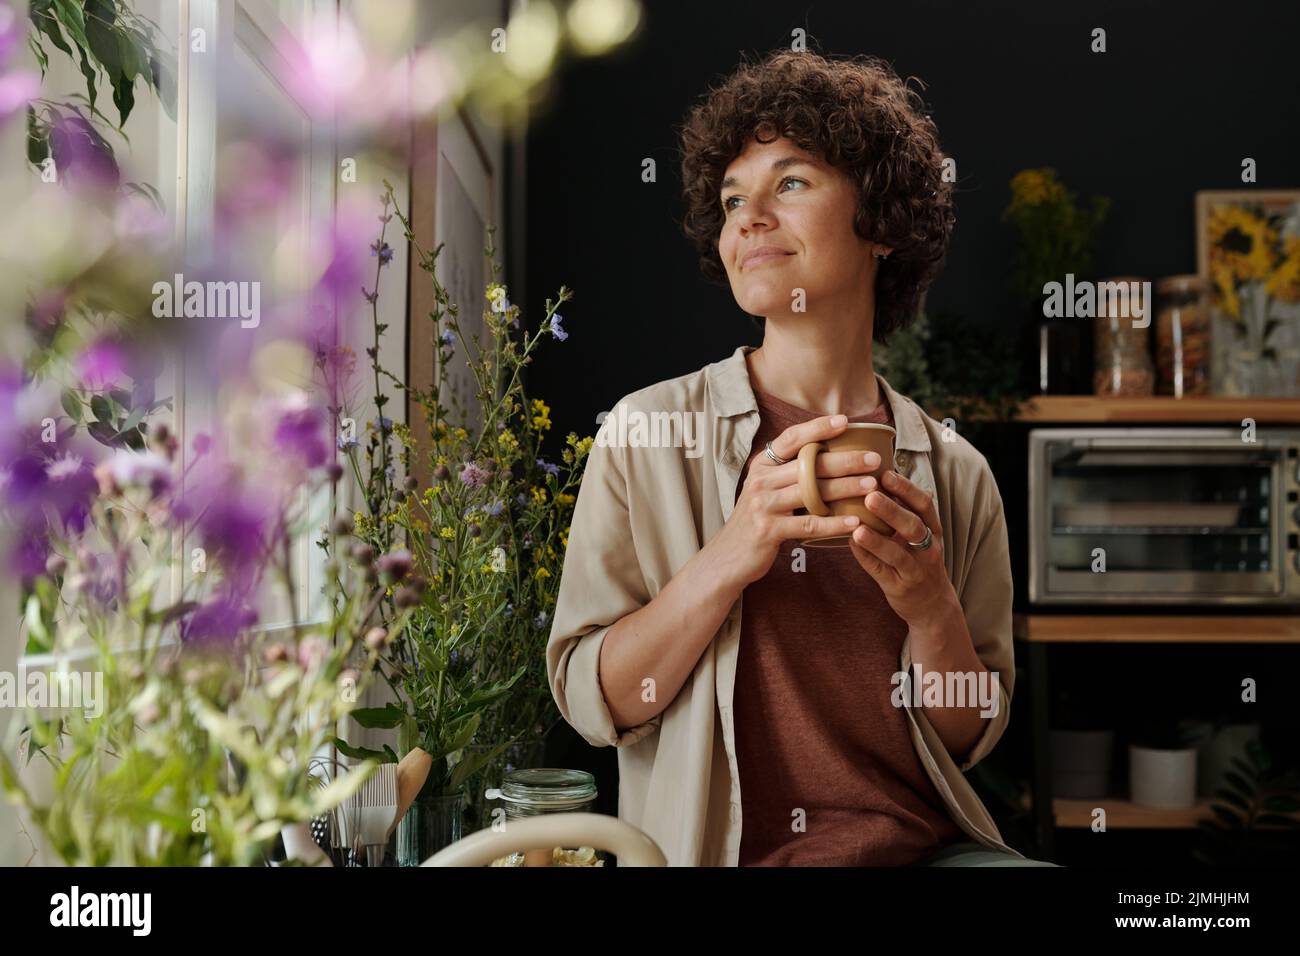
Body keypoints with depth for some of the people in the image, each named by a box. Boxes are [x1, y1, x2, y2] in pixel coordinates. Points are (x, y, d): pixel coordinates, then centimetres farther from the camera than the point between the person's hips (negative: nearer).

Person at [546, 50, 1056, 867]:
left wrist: (933, 609, -10)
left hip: (927, 843, 3)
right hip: (726, 847, -2)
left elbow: (972, 735, 9)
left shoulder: (955, 471, 4)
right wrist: (729, 557, -19)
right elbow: (592, 702, -5)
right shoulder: (649, 433, -2)